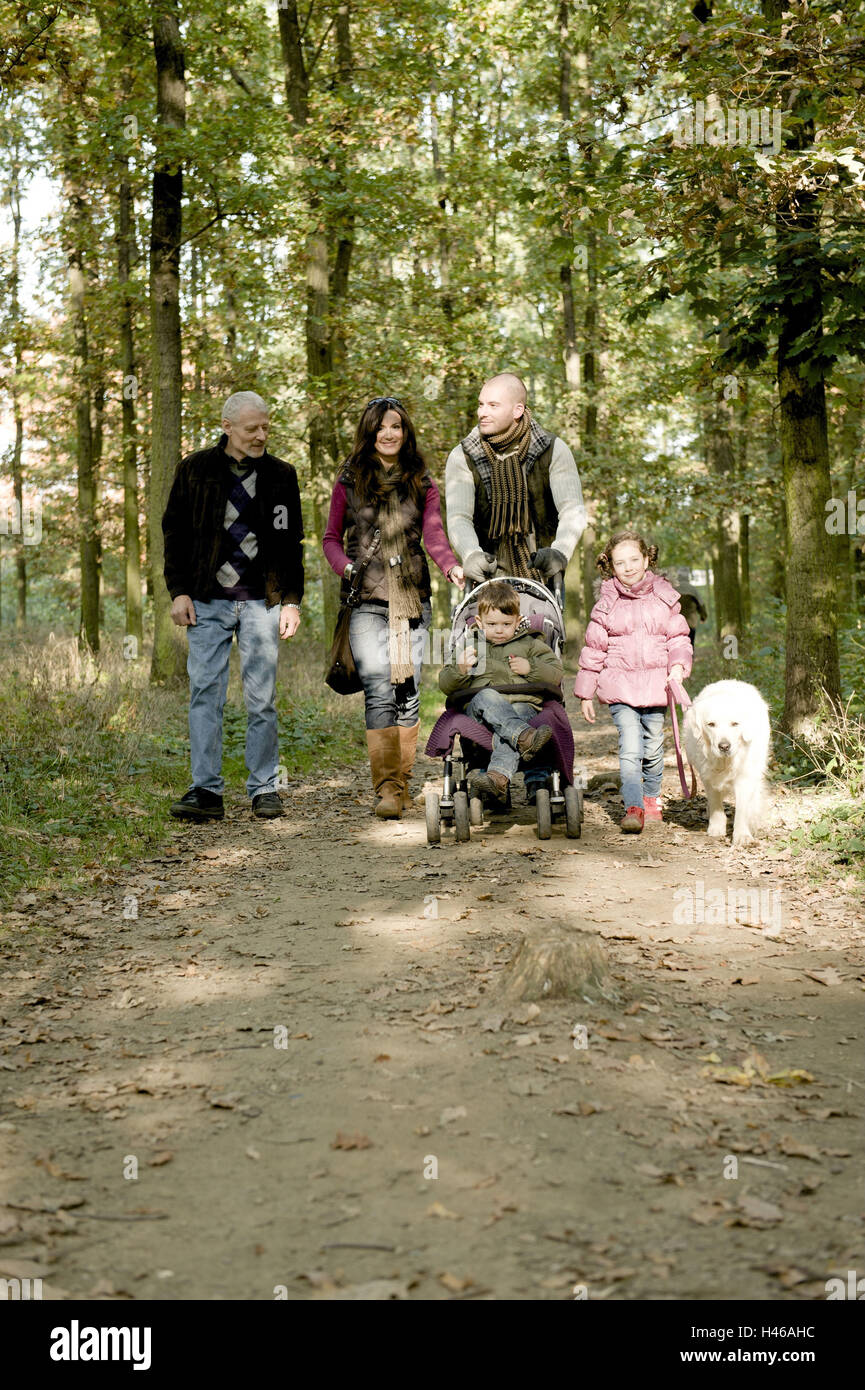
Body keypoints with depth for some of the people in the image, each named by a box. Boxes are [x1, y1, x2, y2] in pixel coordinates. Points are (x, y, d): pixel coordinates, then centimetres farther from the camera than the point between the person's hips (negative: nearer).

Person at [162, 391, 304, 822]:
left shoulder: (281, 475, 8)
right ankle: (206, 791, -1)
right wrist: (179, 591, 1)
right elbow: (175, 531, 9)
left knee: (261, 698, 0)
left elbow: (291, 542, 11)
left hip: (262, 601, 0)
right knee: (204, 693, -4)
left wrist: (291, 600, 3)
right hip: (208, 601, 0)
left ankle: (264, 789, 9)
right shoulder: (195, 470, 6)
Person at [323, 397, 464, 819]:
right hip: (367, 599, -2)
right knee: (378, 690, -13)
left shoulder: (422, 483, 10)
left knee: (408, 691, 3)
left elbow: (433, 533, -2)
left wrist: (452, 566, -22)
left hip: (413, 598, 2)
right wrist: (347, 568, -8)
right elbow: (332, 538, 13)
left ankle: (402, 783, 14)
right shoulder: (349, 482, 8)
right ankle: (386, 788, -13)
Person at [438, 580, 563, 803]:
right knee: (487, 696, -36)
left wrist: (530, 668, -2)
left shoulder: (530, 644, 21)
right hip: (480, 710, 1)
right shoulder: (471, 646, 22)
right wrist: (460, 669, -6)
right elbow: (446, 685, 16)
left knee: (506, 733, -37)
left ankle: (499, 777, -62)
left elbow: (555, 674, 15)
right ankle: (523, 736, -58)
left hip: (522, 704, -1)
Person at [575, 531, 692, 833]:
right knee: (630, 748, -15)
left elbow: (678, 638, 11)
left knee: (653, 747, 12)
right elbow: (593, 650, 7)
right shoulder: (606, 605, 2)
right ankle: (633, 807, -13)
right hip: (620, 687, -2)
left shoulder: (664, 598, 5)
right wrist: (585, 694, 8)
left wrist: (678, 666, -9)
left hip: (656, 685, 2)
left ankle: (652, 796, 35)